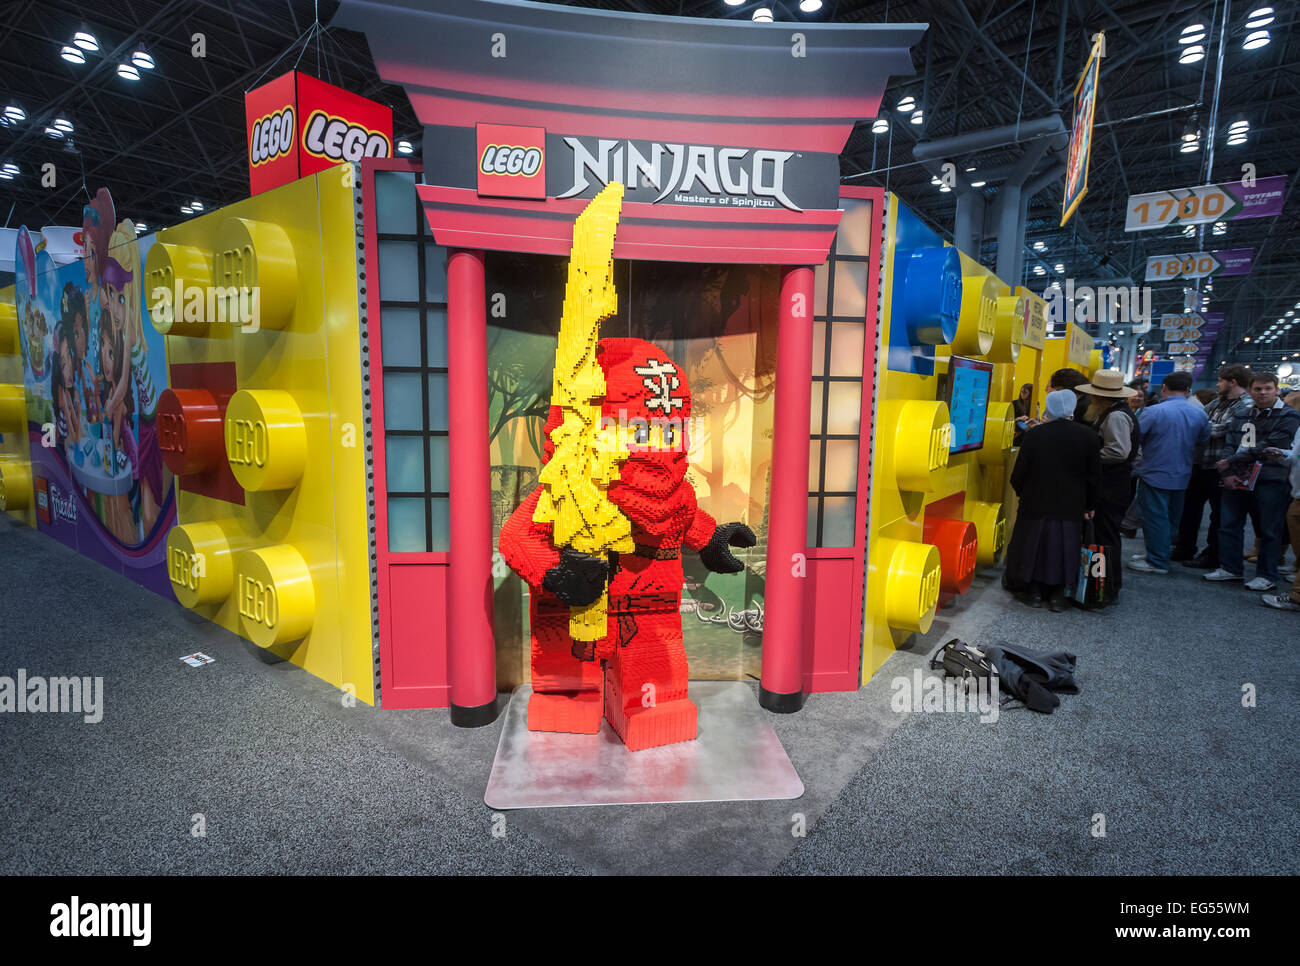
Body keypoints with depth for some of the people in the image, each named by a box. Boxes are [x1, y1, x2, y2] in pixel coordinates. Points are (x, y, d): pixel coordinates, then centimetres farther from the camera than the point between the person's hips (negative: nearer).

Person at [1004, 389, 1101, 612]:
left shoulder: (1034, 434, -12)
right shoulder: (1089, 436, -6)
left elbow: (1019, 473, -8)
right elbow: (1094, 476, -1)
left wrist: (1022, 493, 12)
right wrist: (1090, 506, 11)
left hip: (1037, 504, -1)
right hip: (1071, 508, 1)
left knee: (1034, 545, 12)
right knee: (1063, 549, 12)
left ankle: (1033, 591, 19)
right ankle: (1057, 595, 16)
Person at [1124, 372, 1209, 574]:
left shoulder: (1154, 412, -16)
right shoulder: (1200, 414, 3)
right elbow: (1203, 442, 14)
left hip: (1155, 474, -6)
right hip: (1181, 476, 7)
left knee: (1155, 517, 0)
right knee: (1171, 518, 16)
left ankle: (1157, 562, 4)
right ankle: (1161, 555, 28)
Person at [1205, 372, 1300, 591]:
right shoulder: (1240, 416, 14)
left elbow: (1268, 448, -13)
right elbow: (1228, 445, 7)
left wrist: (1231, 462, -14)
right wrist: (1227, 473, -9)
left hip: (1270, 481, -5)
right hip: (1236, 480, 5)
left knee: (1269, 530, 2)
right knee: (1229, 525, 8)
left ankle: (1267, 576, 12)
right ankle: (1231, 568, 20)